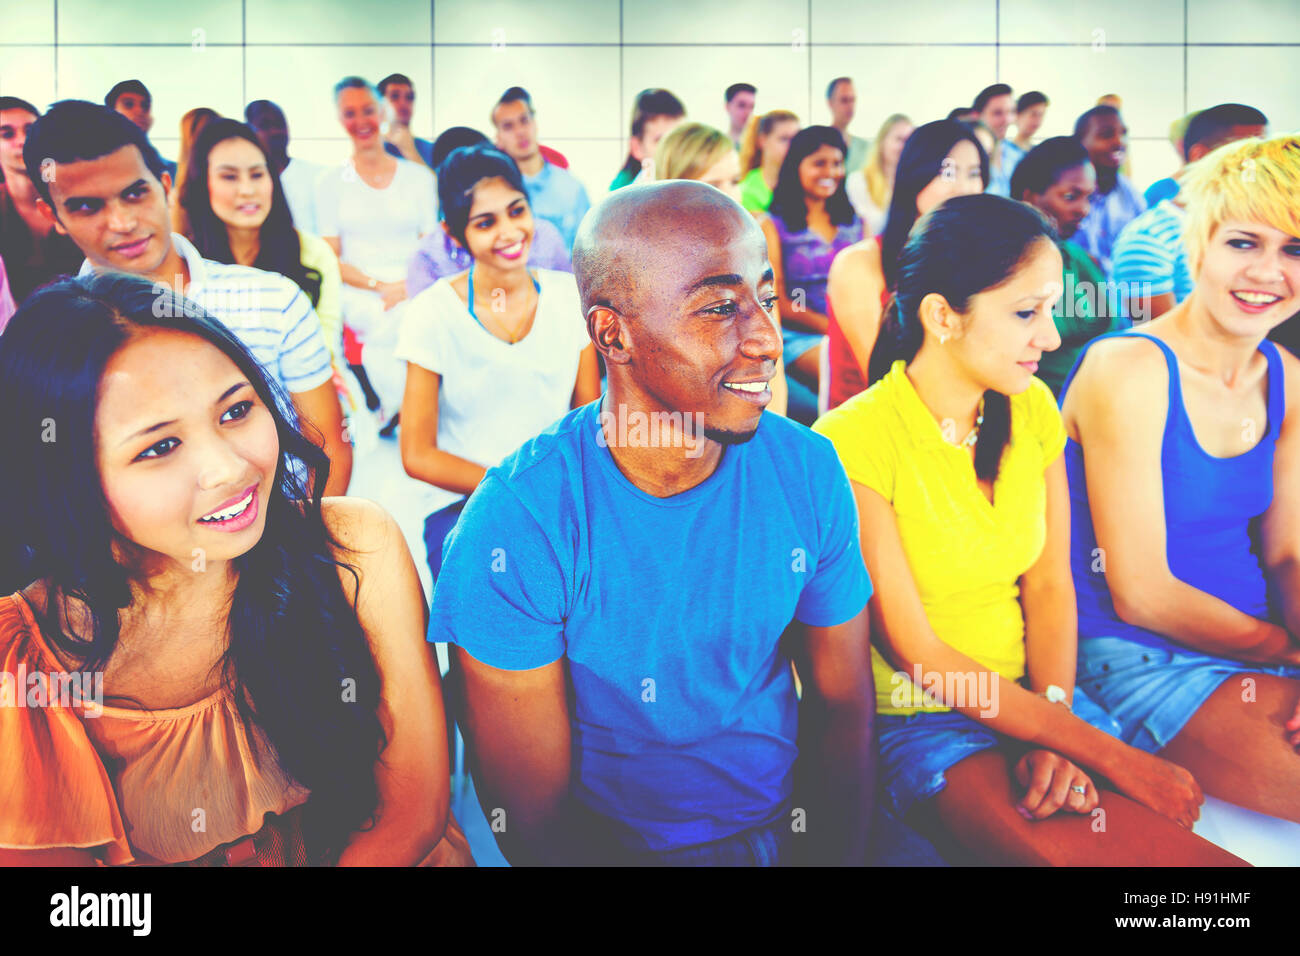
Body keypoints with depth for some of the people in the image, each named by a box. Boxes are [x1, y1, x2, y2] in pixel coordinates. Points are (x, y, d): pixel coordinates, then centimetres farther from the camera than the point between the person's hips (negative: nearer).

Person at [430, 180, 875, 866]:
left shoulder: (810, 472, -5)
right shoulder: (516, 525, -18)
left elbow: (842, 704, 2)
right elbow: (536, 820, -13)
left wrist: (840, 851, -11)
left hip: (791, 827, 4)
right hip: (607, 840, -4)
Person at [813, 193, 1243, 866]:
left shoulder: (1032, 409, 4)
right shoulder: (853, 440, -16)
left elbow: (1049, 585, 5)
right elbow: (915, 651, -16)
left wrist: (1053, 721, -13)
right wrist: (1108, 755, -17)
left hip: (1037, 700, 6)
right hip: (918, 725, -6)